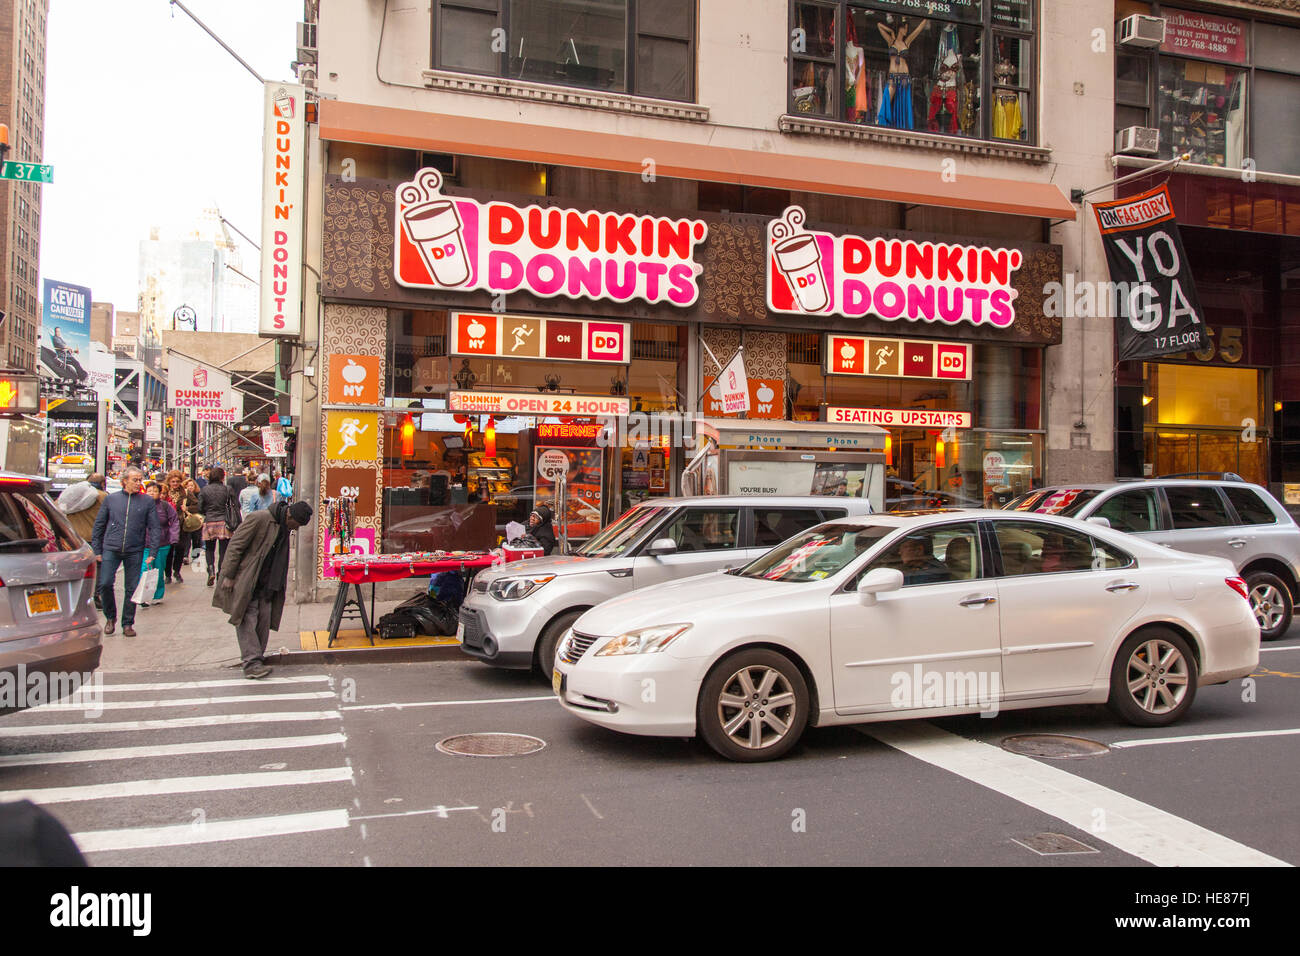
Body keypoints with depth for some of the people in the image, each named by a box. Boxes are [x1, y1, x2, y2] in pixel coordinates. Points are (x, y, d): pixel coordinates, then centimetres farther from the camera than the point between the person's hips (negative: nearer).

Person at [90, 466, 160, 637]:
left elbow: (154, 528, 4)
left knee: (132, 588, 4)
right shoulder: (111, 499, 6)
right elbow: (98, 525, 10)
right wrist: (97, 550, 5)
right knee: (105, 584, -8)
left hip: (135, 551, 0)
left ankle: (128, 624, 16)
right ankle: (111, 617, 15)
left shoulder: (147, 501, 4)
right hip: (111, 549, 0)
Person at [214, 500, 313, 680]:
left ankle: (257, 660, 11)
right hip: (245, 582, -7)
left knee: (264, 622, 4)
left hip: (265, 584, 7)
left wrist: (275, 584, 16)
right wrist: (229, 576, -15)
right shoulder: (259, 519, -17)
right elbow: (236, 545, -16)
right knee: (247, 620, -9)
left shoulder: (285, 527, 7)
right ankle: (251, 662, -10)